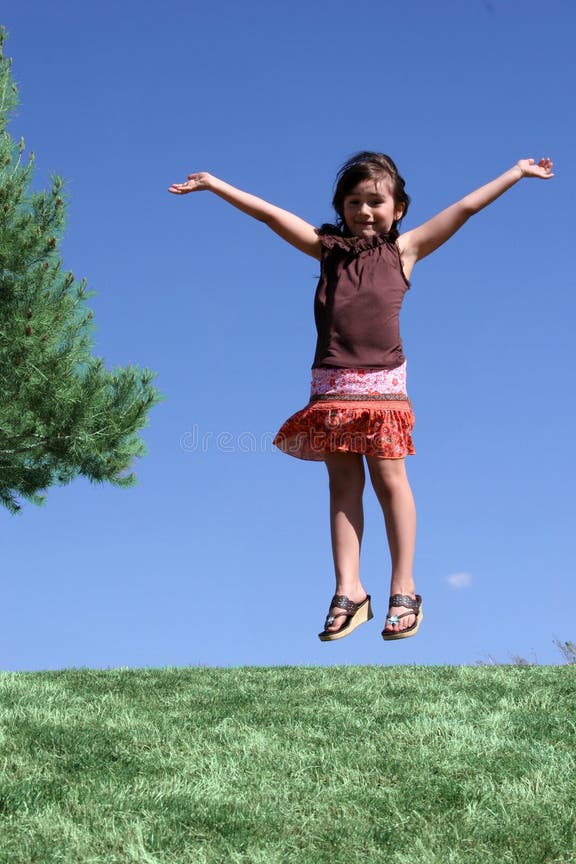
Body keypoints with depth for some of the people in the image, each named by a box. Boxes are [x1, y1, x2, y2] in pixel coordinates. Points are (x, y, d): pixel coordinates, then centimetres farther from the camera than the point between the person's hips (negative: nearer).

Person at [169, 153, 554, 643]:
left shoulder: (404, 250, 9)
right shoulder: (328, 248, 14)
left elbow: (466, 208, 9)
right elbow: (268, 213, 14)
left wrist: (516, 173, 10)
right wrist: (214, 185, 15)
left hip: (382, 383, -2)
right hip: (332, 385, 2)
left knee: (390, 480, 0)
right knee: (343, 484, 4)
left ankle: (403, 590, 8)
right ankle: (348, 591, 5)